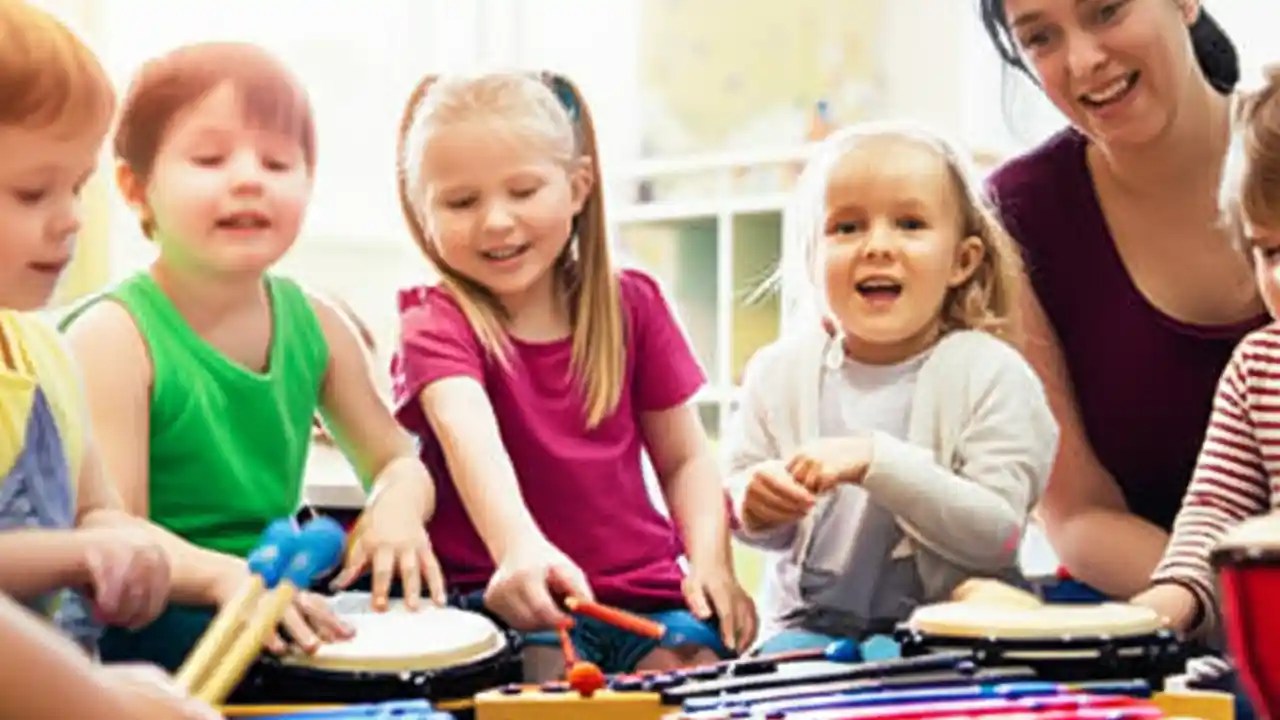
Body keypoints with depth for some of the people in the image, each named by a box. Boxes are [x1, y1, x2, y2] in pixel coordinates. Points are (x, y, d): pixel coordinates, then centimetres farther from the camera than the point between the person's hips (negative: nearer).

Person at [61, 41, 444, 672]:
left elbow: (396, 462, 13)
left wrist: (397, 507, -12)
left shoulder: (316, 325, 5)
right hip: (156, 616, -5)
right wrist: (221, 574, -39)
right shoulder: (114, 337, -13)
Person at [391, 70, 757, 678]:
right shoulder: (437, 325, -5)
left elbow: (684, 458, 14)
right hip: (507, 598, -3)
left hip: (644, 593, 3)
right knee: (554, 680, -32)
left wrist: (711, 562, -6)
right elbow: (468, 435, -28)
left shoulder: (630, 305, 7)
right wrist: (520, 548, -48)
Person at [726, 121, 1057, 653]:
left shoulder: (992, 375, -6)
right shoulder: (779, 372, 5)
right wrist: (754, 507, -11)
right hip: (811, 624, 2)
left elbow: (998, 536, -14)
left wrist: (877, 461, -24)